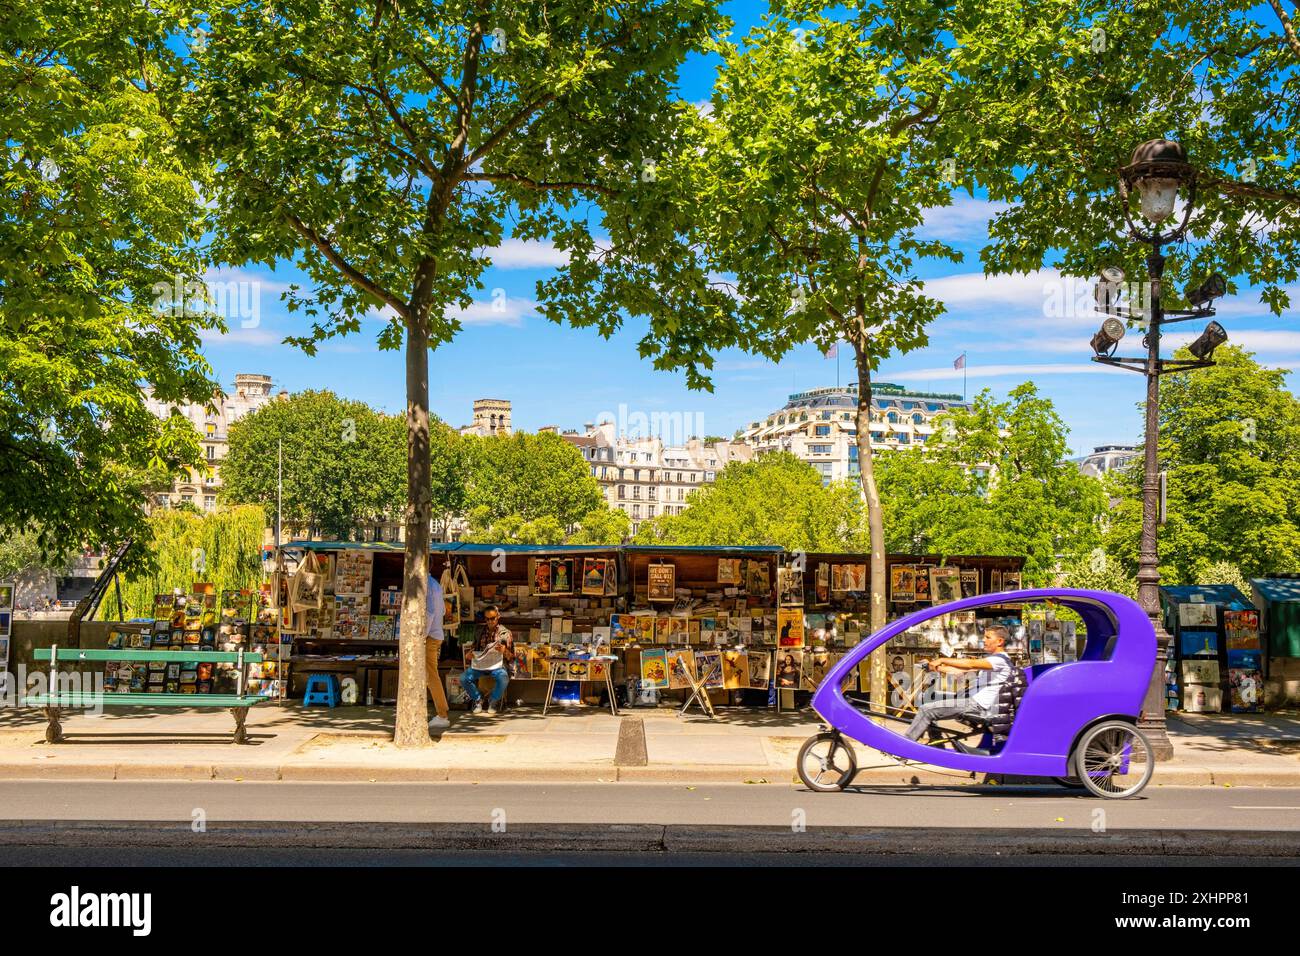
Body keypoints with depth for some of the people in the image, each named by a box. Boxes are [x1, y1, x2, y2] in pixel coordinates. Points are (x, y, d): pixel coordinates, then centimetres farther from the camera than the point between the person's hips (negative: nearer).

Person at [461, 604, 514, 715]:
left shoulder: (506, 633, 3)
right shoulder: (480, 632, 12)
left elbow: (511, 657, 2)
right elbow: (475, 649, 23)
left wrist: (504, 651, -20)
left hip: (497, 665, -3)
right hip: (480, 663, 3)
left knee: (503, 679, -36)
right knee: (463, 678, -25)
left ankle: (493, 700, -4)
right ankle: (478, 699, 3)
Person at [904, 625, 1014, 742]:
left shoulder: (1000, 659, -12)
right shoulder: (994, 659, 21)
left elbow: (971, 664, -26)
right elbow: (963, 670, 17)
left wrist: (942, 660, -22)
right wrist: (938, 668, 6)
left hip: (978, 705, -11)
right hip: (975, 699, 11)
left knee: (926, 709, -17)